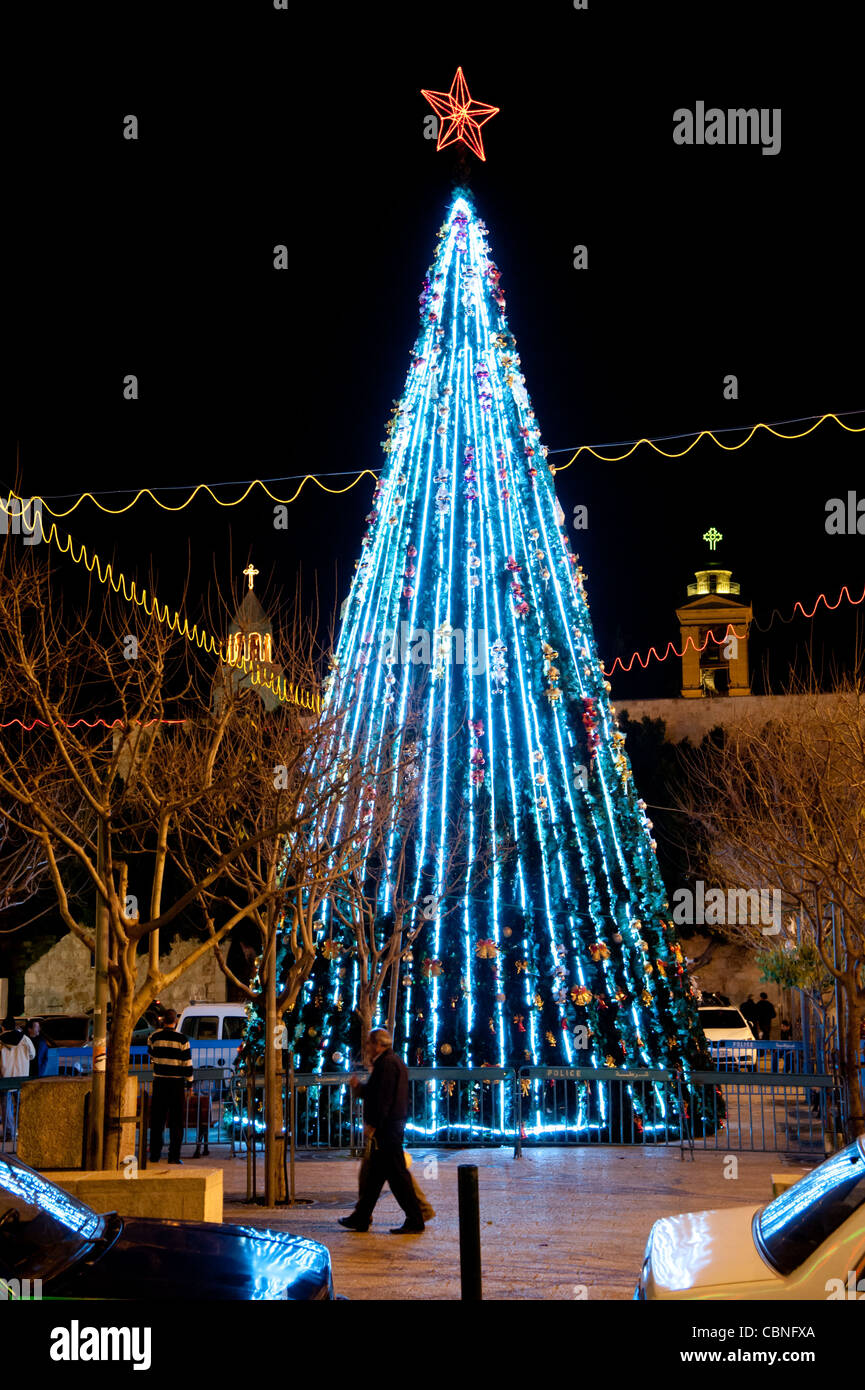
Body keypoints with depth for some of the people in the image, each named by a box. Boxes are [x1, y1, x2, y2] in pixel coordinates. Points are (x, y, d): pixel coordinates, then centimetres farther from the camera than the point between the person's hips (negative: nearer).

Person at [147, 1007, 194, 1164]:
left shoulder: (154, 1037, -1)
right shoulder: (182, 1040, -8)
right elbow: (187, 1063, -6)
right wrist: (190, 1080, 8)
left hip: (159, 1081, 2)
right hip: (176, 1082, -2)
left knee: (157, 1119, 11)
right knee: (176, 1121, 4)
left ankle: (155, 1155, 13)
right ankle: (174, 1156, 2)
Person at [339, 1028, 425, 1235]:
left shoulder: (387, 1064, -15)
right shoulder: (394, 1061, 17)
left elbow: (384, 1098, -21)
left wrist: (373, 1124, -19)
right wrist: (359, 1087, 24)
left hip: (387, 1128, -11)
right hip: (387, 1129, 11)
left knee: (397, 1173, -6)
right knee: (374, 1174, 15)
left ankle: (415, 1221, -3)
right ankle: (361, 1218, 22)